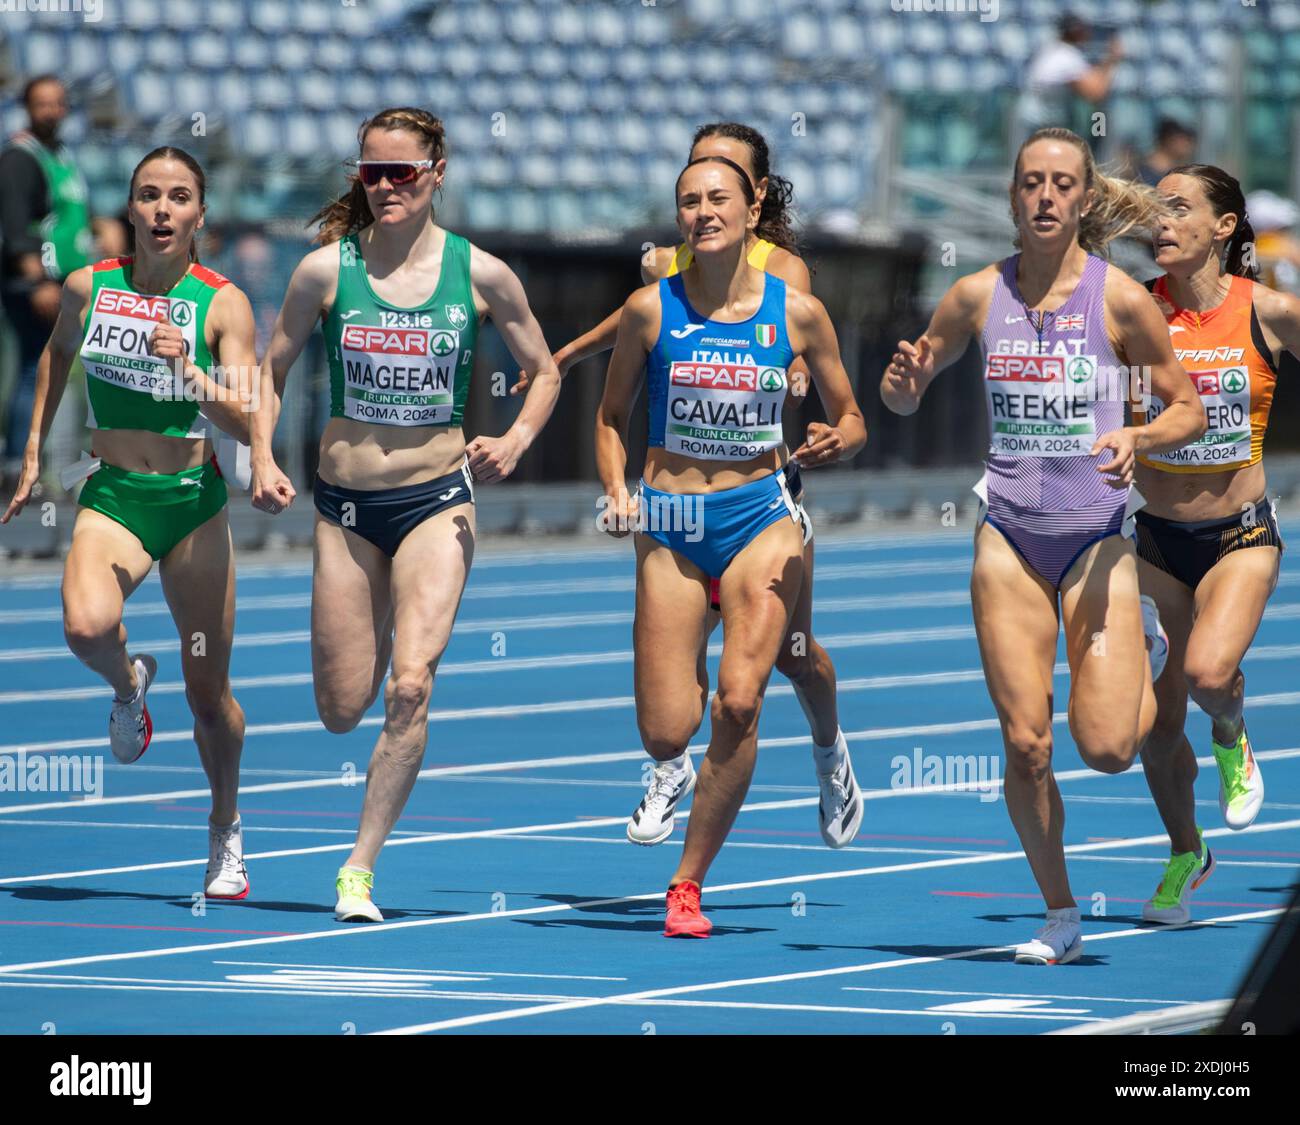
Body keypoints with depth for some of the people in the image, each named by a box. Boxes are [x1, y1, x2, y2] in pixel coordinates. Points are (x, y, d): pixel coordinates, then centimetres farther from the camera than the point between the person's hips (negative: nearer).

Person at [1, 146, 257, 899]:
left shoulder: (223, 304, -7)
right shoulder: (88, 287, 0)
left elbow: (247, 424, -13)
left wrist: (189, 370, -28)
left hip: (194, 504, -1)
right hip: (111, 498, 1)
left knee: (209, 693, 5)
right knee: (86, 626, -30)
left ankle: (227, 831, 30)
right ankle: (128, 684, 7)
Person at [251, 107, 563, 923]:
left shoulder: (480, 274, -4)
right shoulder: (326, 270, -3)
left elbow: (546, 373, 9)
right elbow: (272, 371, 8)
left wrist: (515, 442, -8)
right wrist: (263, 457, -6)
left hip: (438, 499, -1)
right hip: (346, 502, 1)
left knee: (411, 686, -18)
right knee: (342, 711, 4)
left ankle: (361, 868, -9)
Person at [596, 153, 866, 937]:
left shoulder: (798, 313, 0)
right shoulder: (651, 309, -1)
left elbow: (851, 417, 10)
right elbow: (612, 417, 11)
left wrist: (839, 441, -13)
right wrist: (617, 490, -6)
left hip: (760, 518, -1)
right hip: (671, 523, 1)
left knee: (739, 702, -18)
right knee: (666, 737, -5)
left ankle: (690, 881, -4)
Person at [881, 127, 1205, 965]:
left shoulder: (1119, 297, -8)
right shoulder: (978, 296, 0)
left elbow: (1190, 411, 0)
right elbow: (904, 400, 12)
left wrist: (1138, 437, -20)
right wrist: (906, 381, -11)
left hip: (1097, 535, -2)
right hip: (1011, 538, 2)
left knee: (1107, 747, -10)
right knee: (1026, 744, -3)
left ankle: (1141, 653, 24)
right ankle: (1060, 918, 15)